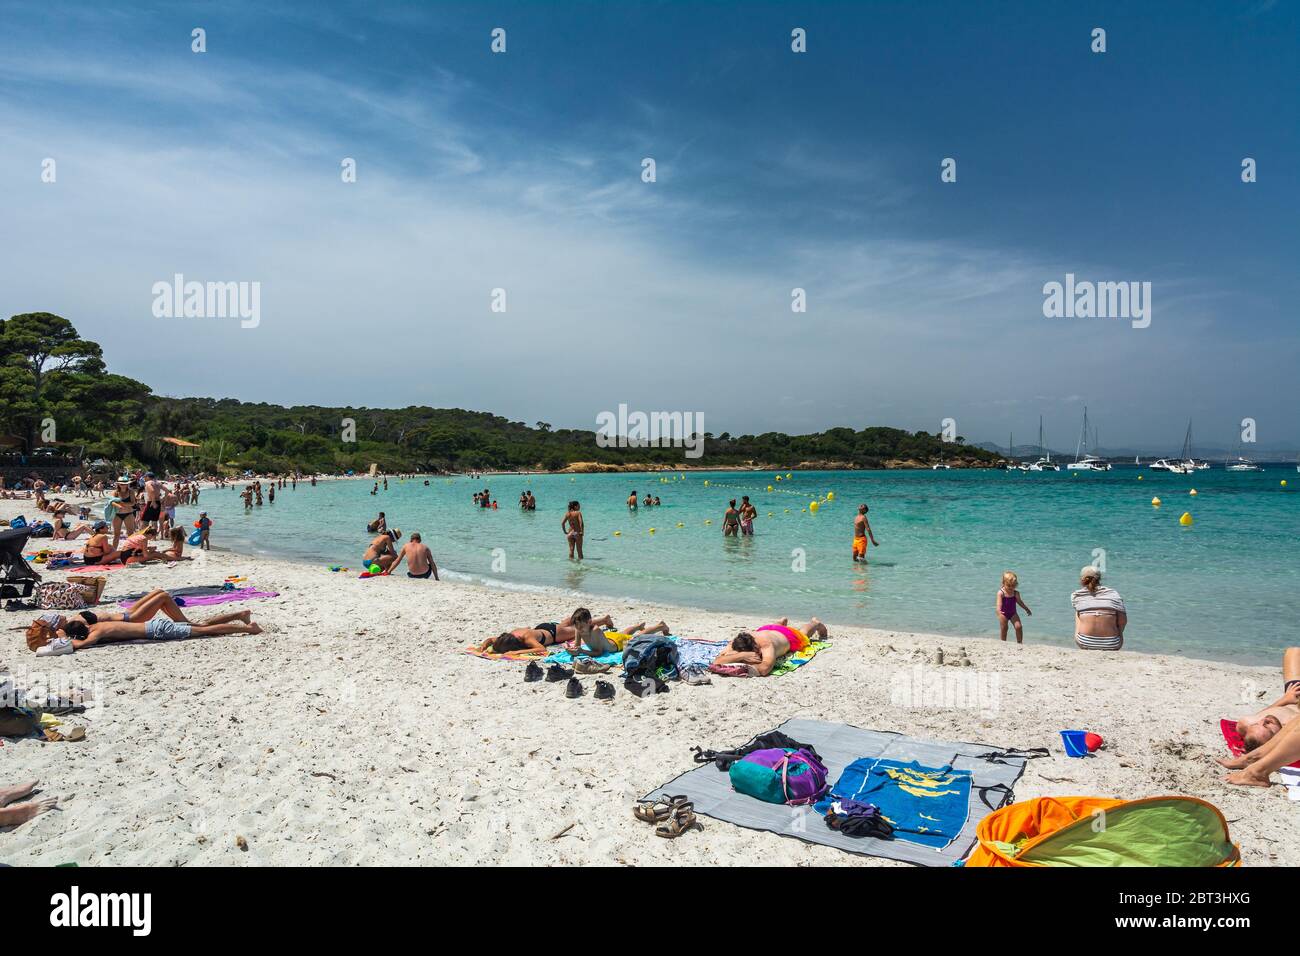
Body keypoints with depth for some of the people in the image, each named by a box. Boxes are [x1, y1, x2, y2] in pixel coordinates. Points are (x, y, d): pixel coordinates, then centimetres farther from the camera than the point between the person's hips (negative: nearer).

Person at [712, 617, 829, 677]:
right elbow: (716, 662, -53)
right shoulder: (737, 644, -44)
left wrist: (742, 665, -60)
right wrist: (741, 656, -64)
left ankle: (816, 623, 65)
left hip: (787, 636, -2)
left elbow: (764, 669, -68)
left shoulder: (765, 644, -54)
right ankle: (782, 622, 72)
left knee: (804, 635, 34)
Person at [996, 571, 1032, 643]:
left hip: (1013, 613, 3)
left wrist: (1027, 609, 22)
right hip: (1003, 614, -3)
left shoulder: (1016, 593, -5)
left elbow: (1020, 602, 13)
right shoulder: (1001, 593, -19)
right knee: (1004, 629, 4)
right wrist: (999, 611, -49)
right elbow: (999, 603, -31)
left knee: (1018, 627, -8)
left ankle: (1020, 643, 6)